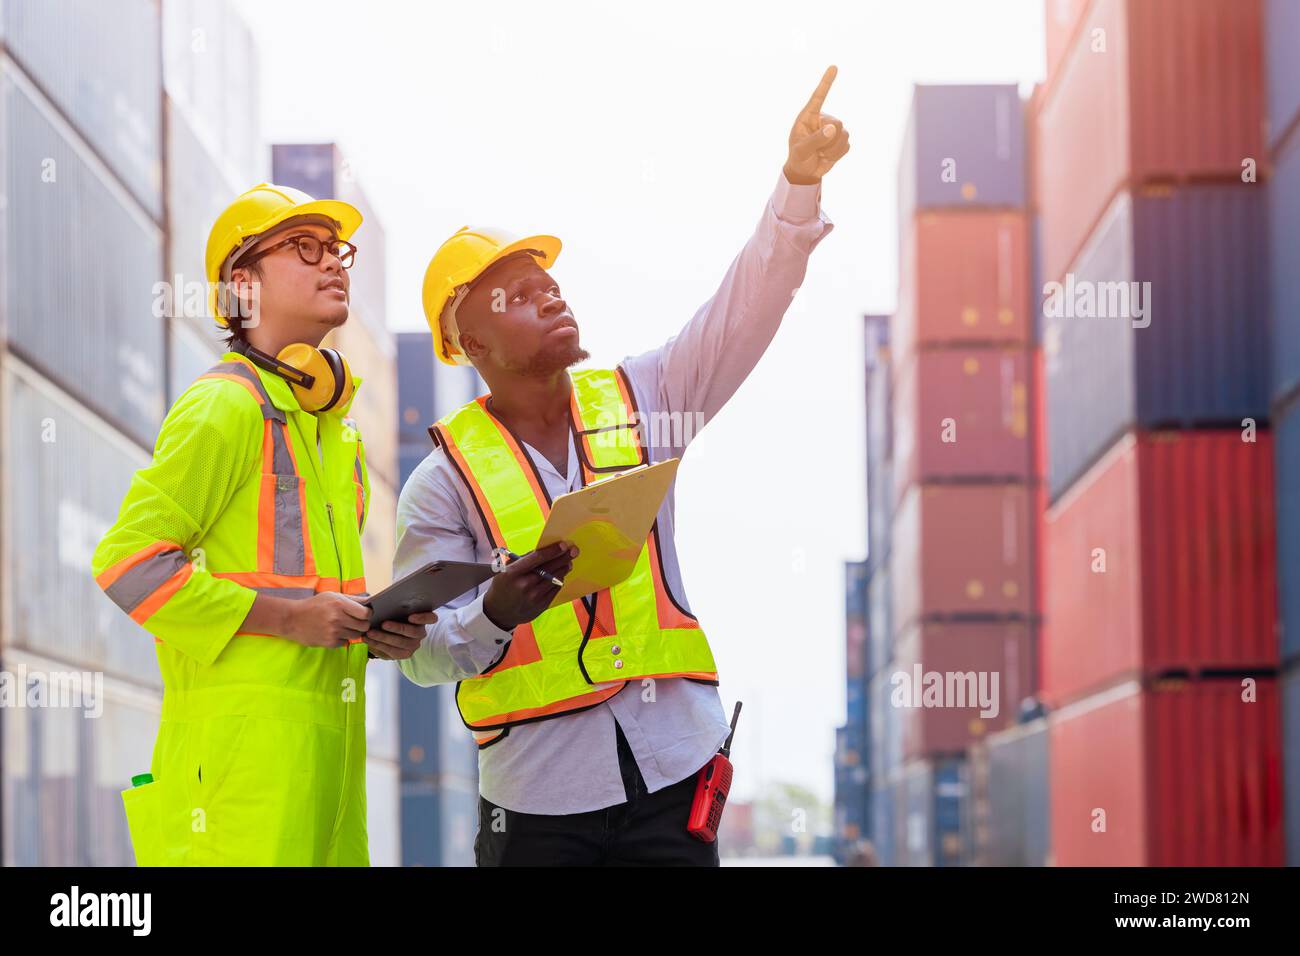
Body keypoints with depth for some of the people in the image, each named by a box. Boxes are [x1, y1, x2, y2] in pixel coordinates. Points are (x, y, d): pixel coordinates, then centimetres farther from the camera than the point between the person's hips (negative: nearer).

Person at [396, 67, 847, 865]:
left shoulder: (641, 400, 8)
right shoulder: (446, 478, 0)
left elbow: (745, 310, 0)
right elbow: (423, 651, -1)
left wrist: (800, 180, -11)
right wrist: (496, 611, -22)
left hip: (672, 768, 2)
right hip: (538, 791, -2)